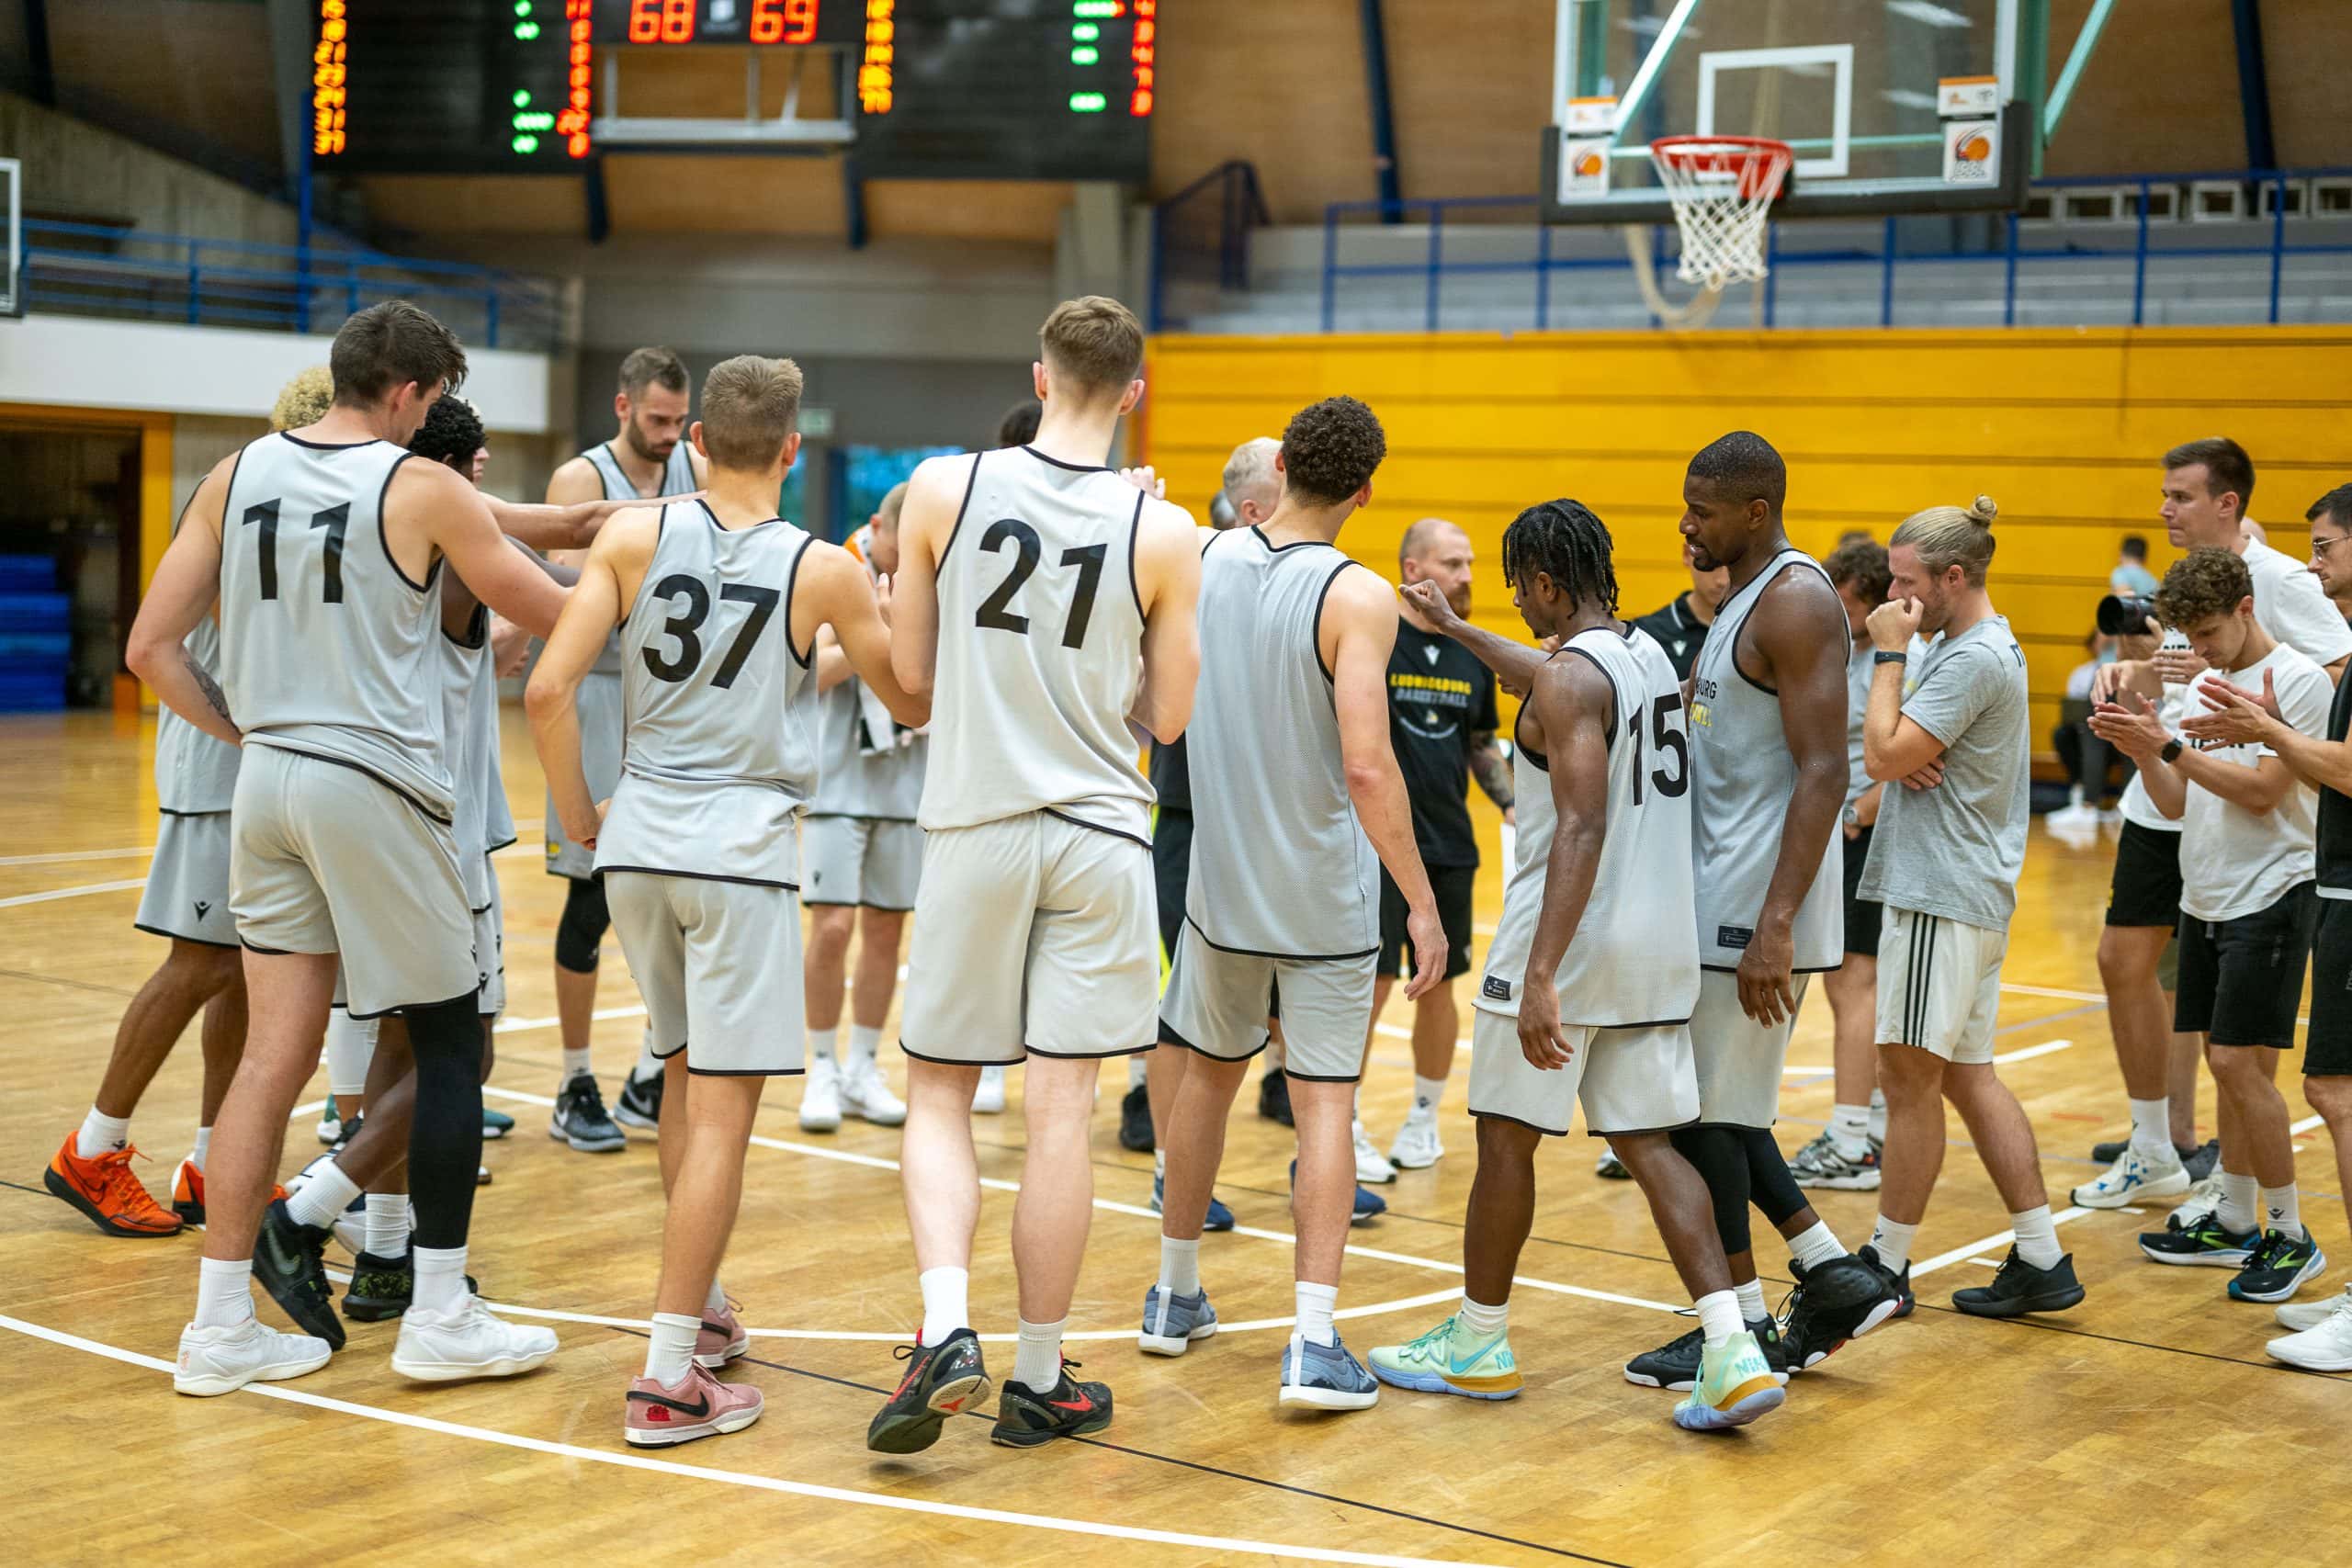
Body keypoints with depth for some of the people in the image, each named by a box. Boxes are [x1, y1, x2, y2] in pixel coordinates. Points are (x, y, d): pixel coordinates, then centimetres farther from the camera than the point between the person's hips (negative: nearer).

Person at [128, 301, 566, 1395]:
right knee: (449, 1042, 7)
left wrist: (241, 729, 15)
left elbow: (152, 648, 5)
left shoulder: (238, 475, 7)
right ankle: (440, 1320, 10)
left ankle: (220, 1326, 12)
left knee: (276, 1051, 9)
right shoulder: (423, 490, -7)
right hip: (376, 783, -5)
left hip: (267, 778, 6)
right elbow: (551, 617, 3)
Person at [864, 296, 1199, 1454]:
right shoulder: (1161, 533, -5)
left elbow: (912, 673, 3)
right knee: (1059, 1115, 5)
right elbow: (1166, 716, 2)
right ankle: (1038, 1380, 13)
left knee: (938, 1097, 11)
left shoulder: (943, 489, -5)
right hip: (1096, 837, 0)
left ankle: (946, 1331, -8)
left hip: (975, 827, 0)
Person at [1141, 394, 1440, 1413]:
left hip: (1221, 880, 5)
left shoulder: (1205, 560, -1)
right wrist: (1422, 903, -19)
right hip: (1325, 900, -5)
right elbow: (1366, 767, -24)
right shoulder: (1357, 597, -16)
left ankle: (1175, 1296, 32)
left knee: (1208, 1073, 21)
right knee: (1324, 1105, 0)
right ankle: (1313, 1344, -7)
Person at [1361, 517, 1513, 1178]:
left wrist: (1513, 806, 6)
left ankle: (1424, 1117, 27)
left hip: (1450, 848, 5)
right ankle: (1343, 1128, 5)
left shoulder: (1473, 656, 9)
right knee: (1370, 984, -6)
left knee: (1438, 985, 11)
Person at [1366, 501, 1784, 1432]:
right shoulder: (1646, 653, 12)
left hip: (1572, 938, -8)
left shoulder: (1572, 676, -15)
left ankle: (1478, 1342, 20)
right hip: (1660, 945, 8)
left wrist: (1542, 977, -29)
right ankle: (1734, 1349, -3)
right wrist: (1454, 629, 46)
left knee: (1507, 1138, 7)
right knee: (1647, 1141, 9)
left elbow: (1582, 830, -25)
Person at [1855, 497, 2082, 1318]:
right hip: (1966, 892, 10)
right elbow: (1893, 753, 17)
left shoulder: (1975, 657, -16)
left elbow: (1884, 756, -19)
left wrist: (1890, 654, -11)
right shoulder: (1960, 644, 16)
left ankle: (1886, 1263, 6)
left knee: (1910, 1075, -2)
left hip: (1943, 895, -10)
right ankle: (2041, 1259, 14)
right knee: (1966, 1077, 12)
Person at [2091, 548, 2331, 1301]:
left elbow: (2261, 792, -18)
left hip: (2269, 897, -8)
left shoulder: (2298, 681, -11)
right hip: (2205, 899, 8)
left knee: (2241, 1063, -10)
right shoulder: (2209, 684, 13)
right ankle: (2236, 1224, 20)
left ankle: (2291, 1236, 0)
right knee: (2226, 1063, 12)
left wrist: (2169, 745, -20)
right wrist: (2143, 750, -6)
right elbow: (2177, 803, 12)